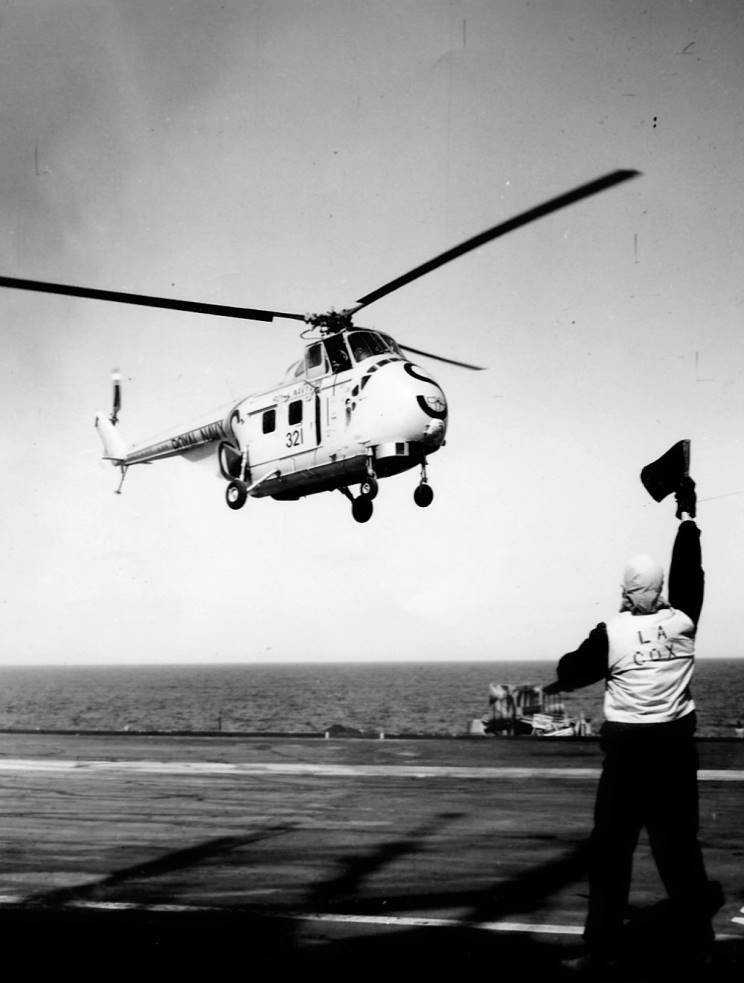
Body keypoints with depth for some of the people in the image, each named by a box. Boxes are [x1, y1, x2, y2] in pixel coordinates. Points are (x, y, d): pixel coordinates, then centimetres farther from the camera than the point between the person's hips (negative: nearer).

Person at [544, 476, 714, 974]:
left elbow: (572, 670, 0)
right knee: (680, 845, 10)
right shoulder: (683, 622, -3)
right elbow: (689, 574, 12)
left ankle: (603, 947, 2)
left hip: (628, 748, -3)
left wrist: (558, 683, 24)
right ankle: (697, 945, 13)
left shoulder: (612, 632, -10)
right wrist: (687, 518, 23)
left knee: (611, 847, 3)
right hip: (677, 746, 3)